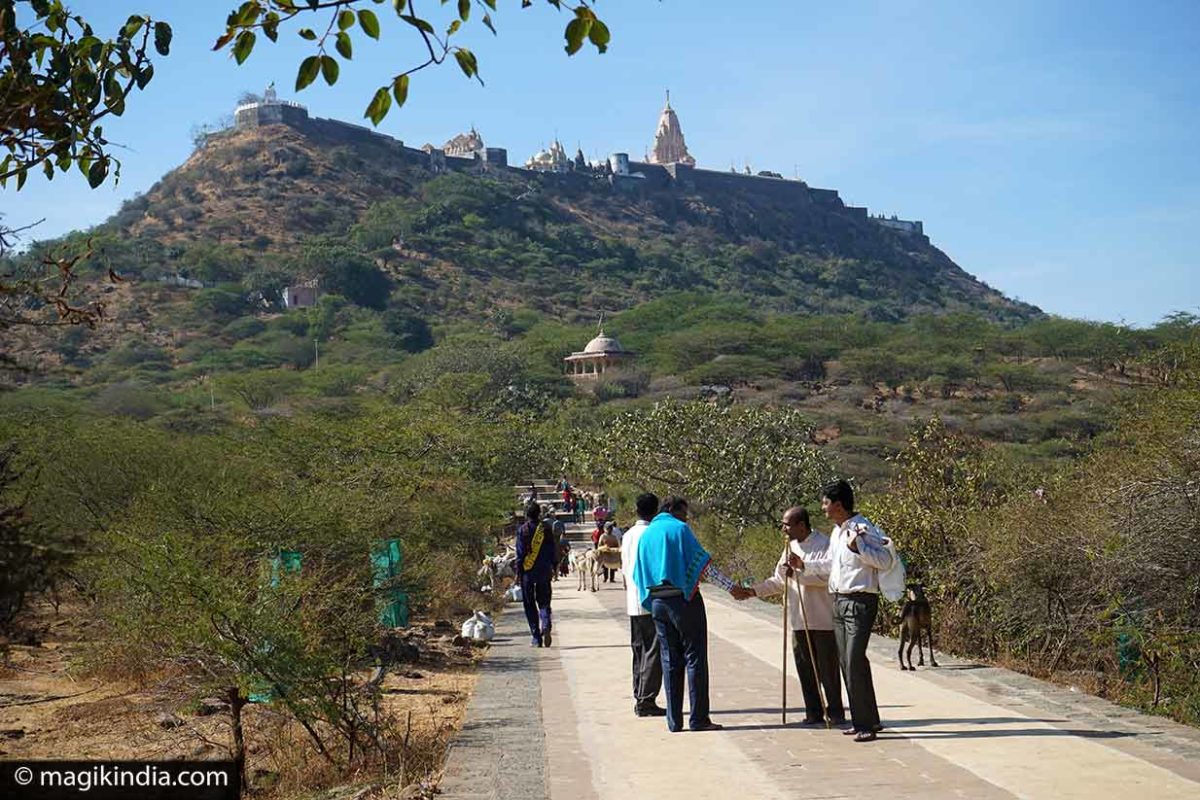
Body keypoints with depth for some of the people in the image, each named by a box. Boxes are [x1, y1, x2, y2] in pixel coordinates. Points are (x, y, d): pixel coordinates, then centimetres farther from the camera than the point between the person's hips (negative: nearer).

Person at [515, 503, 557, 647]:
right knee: (544, 602, 10)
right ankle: (546, 627, -18)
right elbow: (552, 551, 4)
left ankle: (536, 638, 4)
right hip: (543, 572, 2)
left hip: (527, 572, -2)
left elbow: (520, 553, -5)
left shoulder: (522, 530, -5)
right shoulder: (545, 529, 1)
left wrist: (518, 572, -1)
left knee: (530, 605, 7)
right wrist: (553, 567, 14)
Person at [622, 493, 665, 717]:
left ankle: (639, 699, 14)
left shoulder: (628, 536, 12)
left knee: (639, 652, 12)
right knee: (653, 653, -4)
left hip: (633, 604, 8)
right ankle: (646, 701, -6)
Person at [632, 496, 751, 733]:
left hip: (658, 603, 6)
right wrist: (732, 587, -7)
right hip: (684, 599, -6)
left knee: (670, 662, 9)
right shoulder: (679, 529, -5)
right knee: (695, 658, -1)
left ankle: (674, 721, 8)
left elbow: (639, 575, 16)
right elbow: (702, 562, -10)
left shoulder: (646, 535, 14)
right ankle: (698, 719, -3)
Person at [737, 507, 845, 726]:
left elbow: (826, 576, -22)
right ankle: (813, 712, 17)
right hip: (799, 619, 7)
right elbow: (778, 580, 19)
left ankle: (835, 712, 13)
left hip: (823, 619, -7)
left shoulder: (824, 544, -10)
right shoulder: (790, 547, 14)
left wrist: (797, 573, -23)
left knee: (828, 668, 1)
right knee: (804, 668, 8)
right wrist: (753, 591, 7)